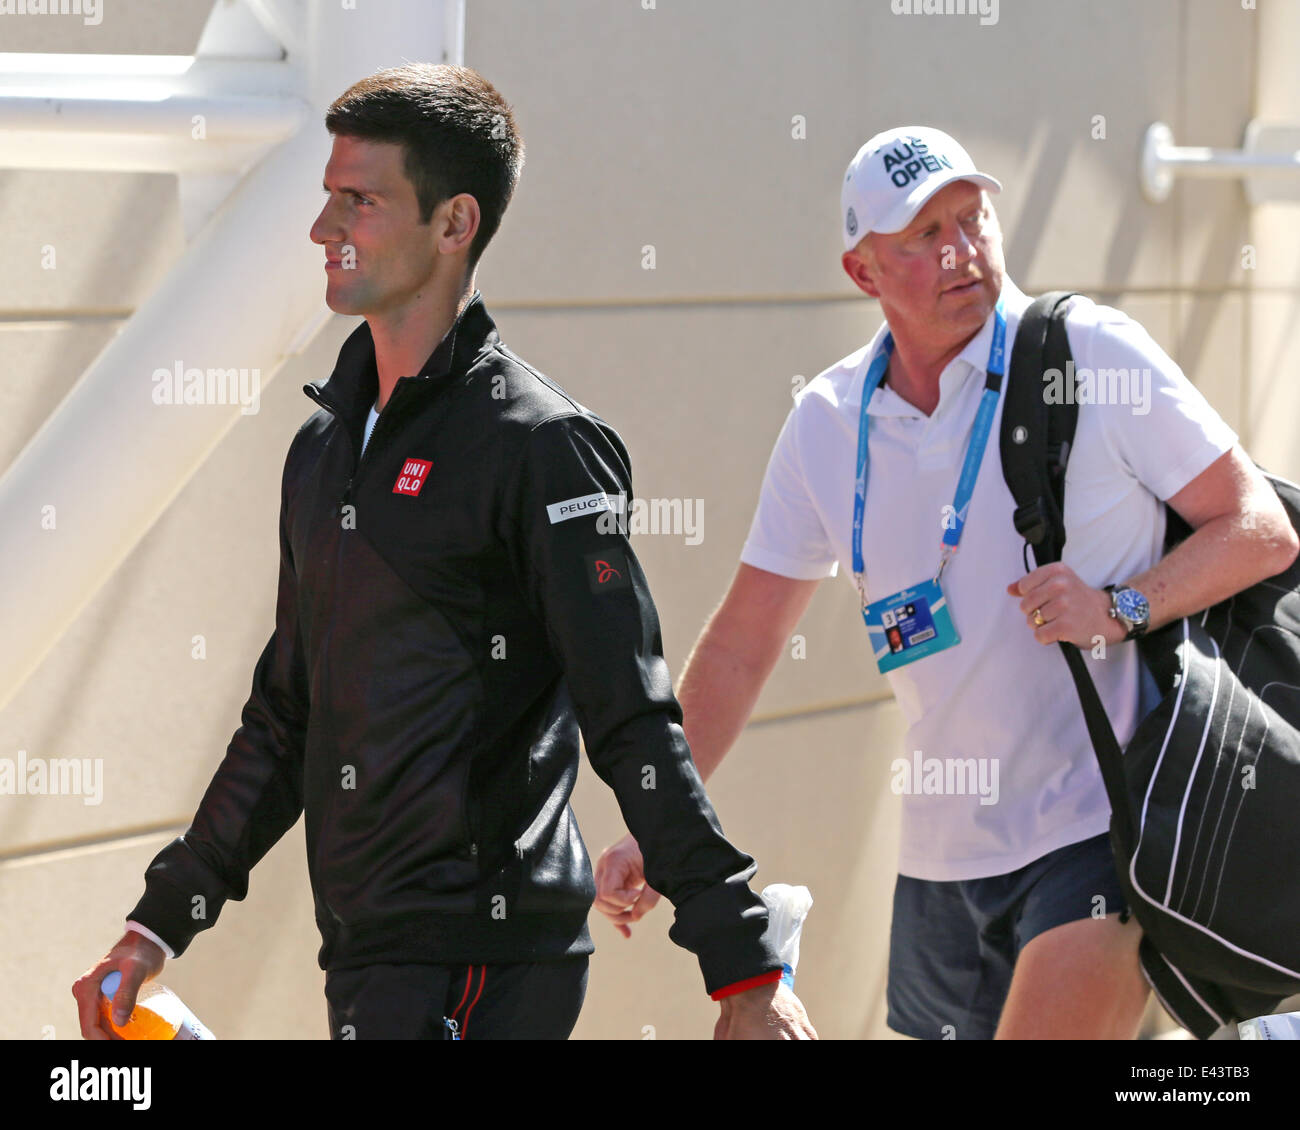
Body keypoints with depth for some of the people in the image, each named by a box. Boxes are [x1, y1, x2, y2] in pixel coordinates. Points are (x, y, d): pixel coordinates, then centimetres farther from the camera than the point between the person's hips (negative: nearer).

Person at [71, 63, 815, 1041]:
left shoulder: (534, 442, -9)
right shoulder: (326, 446, 15)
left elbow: (635, 729, -13)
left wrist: (748, 970, -16)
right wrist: (161, 923, 22)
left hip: (479, 972, -8)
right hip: (366, 960, 8)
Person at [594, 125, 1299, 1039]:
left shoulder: (1097, 353, -8)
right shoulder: (827, 422, 5)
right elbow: (742, 645, 11)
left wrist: (1119, 609, -19)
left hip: (1098, 829, -5)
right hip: (942, 855, 5)